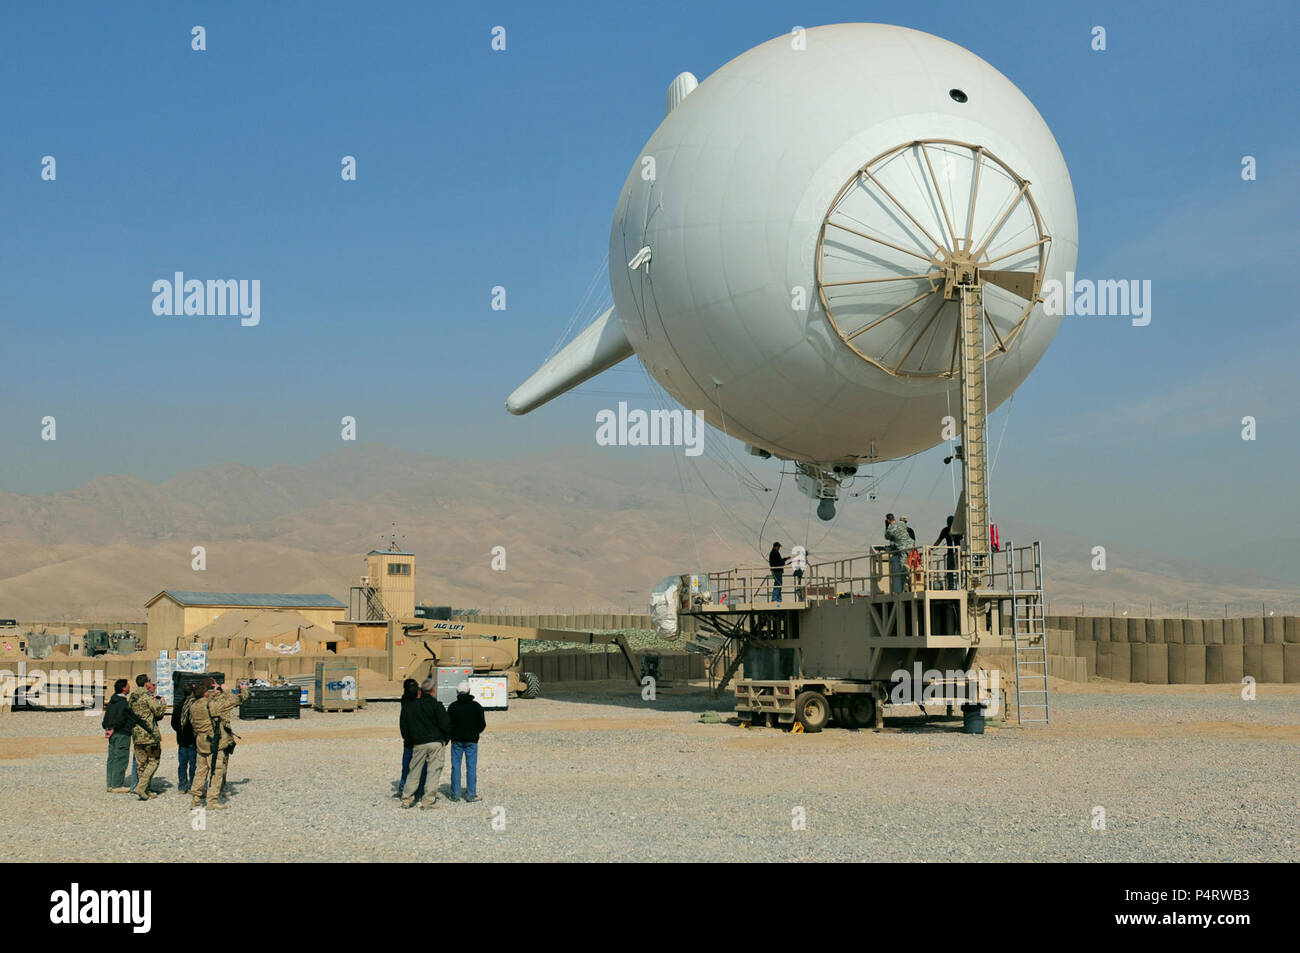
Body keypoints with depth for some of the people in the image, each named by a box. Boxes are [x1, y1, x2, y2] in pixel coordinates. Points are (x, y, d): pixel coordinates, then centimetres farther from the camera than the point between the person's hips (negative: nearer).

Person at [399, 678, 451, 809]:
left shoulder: (409, 707, 7)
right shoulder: (436, 705, -8)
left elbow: (404, 729, 9)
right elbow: (445, 725, -11)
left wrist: (409, 739, 22)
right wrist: (445, 739, 6)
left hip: (418, 744, 4)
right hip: (436, 743, -4)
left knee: (414, 771, 13)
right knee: (434, 770, 1)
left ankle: (406, 799, 13)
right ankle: (429, 800, -2)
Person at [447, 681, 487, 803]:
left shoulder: (452, 707, -2)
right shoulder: (476, 706, -3)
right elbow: (482, 725, 0)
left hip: (456, 740, 1)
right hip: (471, 741, -1)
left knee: (456, 767, 7)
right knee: (471, 767, 3)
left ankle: (455, 794, 7)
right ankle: (471, 795, 1)